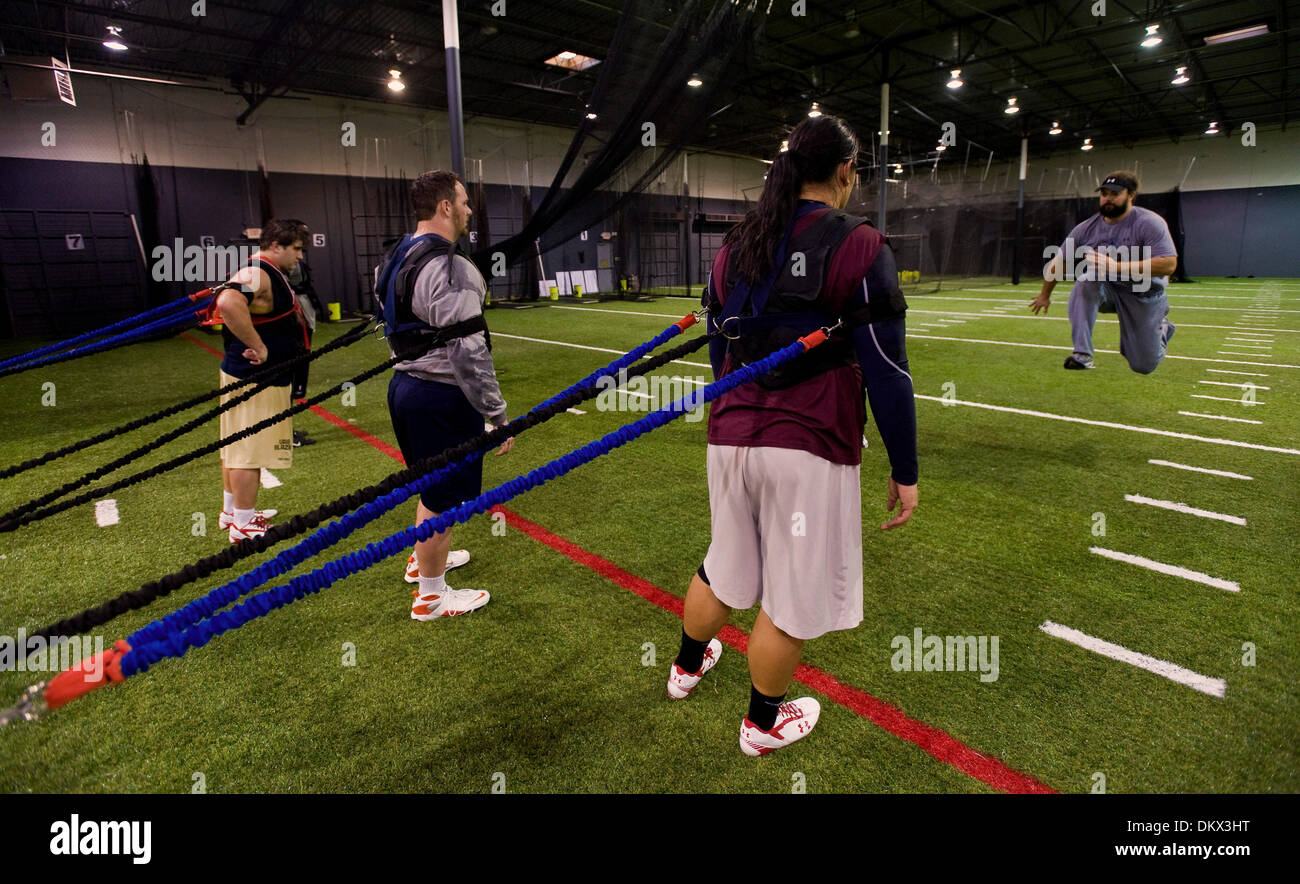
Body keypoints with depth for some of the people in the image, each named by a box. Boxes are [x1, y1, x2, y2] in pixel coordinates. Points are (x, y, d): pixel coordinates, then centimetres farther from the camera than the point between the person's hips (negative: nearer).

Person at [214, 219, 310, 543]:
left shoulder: (274, 274, 15)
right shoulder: (256, 274, -18)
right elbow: (228, 302, -38)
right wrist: (258, 346, -31)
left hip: (263, 378, 11)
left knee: (238, 447, 19)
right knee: (249, 450, -3)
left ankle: (232, 512, 33)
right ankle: (244, 526, 6)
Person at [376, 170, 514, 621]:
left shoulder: (399, 259, 11)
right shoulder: (450, 269, -20)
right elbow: (468, 352, -24)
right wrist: (498, 414, -19)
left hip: (405, 384, 10)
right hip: (440, 395, -10)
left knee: (432, 483, 26)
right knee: (443, 495, 4)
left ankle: (423, 558, 46)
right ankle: (430, 595, 19)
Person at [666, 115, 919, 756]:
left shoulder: (734, 246, 9)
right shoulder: (858, 246, -7)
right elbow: (886, 371, -10)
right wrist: (905, 470, -2)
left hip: (731, 438, 6)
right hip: (811, 449, -5)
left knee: (723, 568, 25)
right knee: (792, 600, 12)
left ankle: (688, 667, 46)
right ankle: (763, 724, 31)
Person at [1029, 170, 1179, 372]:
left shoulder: (1149, 223, -18)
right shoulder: (1086, 228, -6)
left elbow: (1169, 264, -28)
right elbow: (1059, 263, 7)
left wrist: (1118, 267, -36)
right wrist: (1045, 295, 14)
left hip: (1144, 294, -3)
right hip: (1106, 289, 3)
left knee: (1143, 366, -1)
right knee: (1084, 282, -33)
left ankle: (1162, 327, 36)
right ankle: (1082, 354, -33)